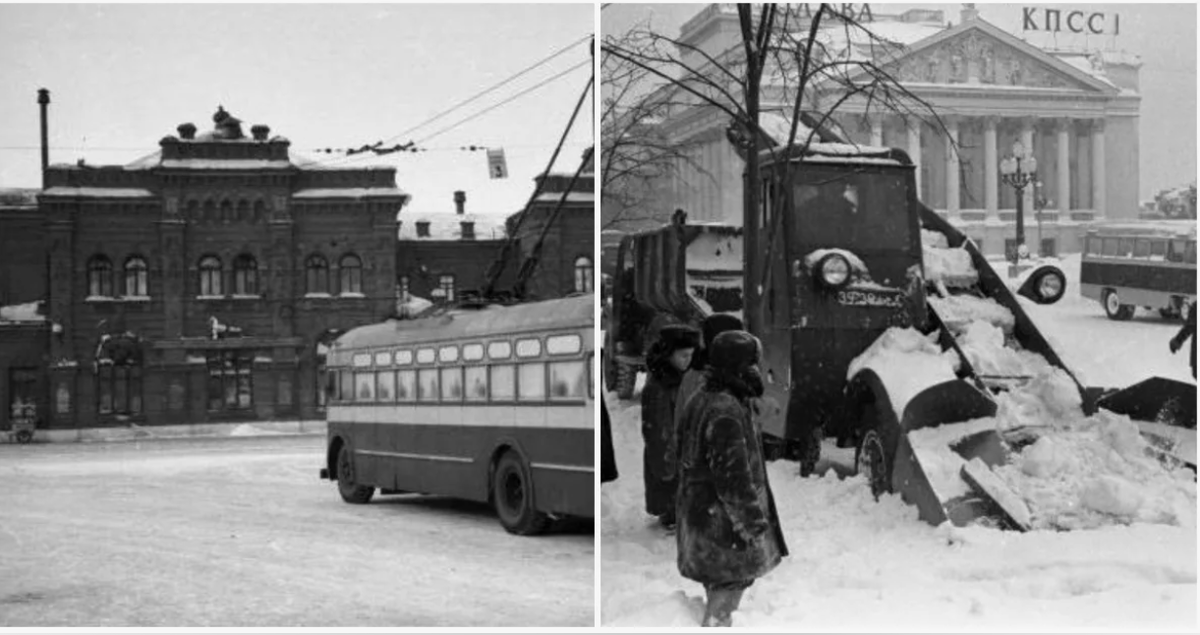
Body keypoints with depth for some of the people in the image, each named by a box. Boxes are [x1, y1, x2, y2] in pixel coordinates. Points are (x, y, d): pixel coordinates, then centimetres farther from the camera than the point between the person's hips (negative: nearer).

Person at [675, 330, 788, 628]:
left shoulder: (699, 401, 7)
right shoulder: (726, 413, -25)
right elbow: (734, 476, -25)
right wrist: (753, 525, -18)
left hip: (698, 513, 10)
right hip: (726, 524, -10)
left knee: (717, 592, 23)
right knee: (726, 596, 0)